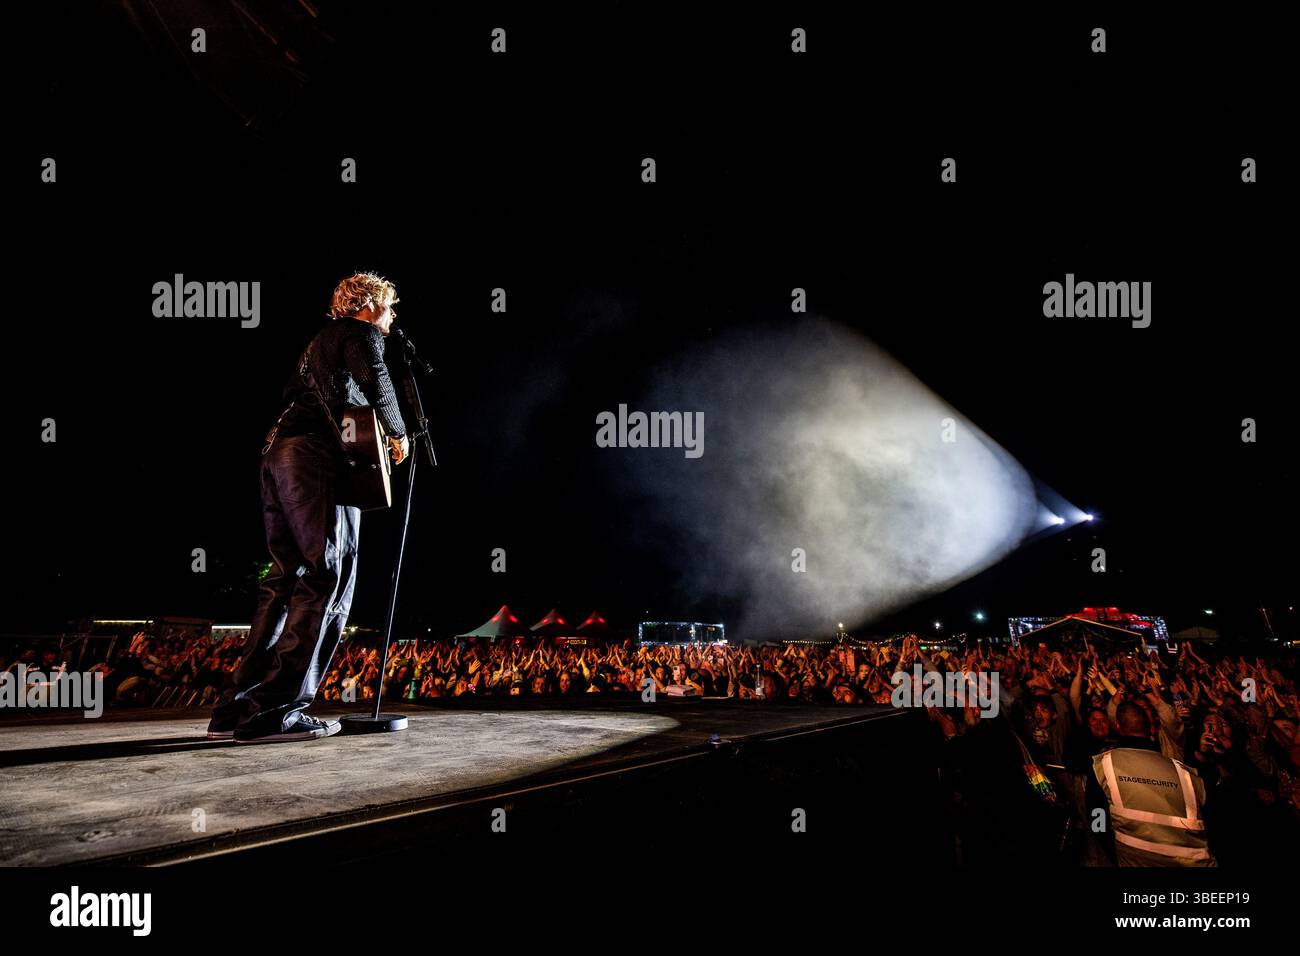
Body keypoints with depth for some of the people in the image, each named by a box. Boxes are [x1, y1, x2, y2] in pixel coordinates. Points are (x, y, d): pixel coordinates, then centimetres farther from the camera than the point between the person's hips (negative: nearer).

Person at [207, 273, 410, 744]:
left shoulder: (322, 338, 31)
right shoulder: (362, 334, 5)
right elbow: (376, 381, -14)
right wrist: (397, 434, -1)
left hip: (277, 451, 9)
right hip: (317, 457, -9)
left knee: (288, 578, 10)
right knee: (329, 579, -9)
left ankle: (237, 708, 7)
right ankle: (275, 711, -15)